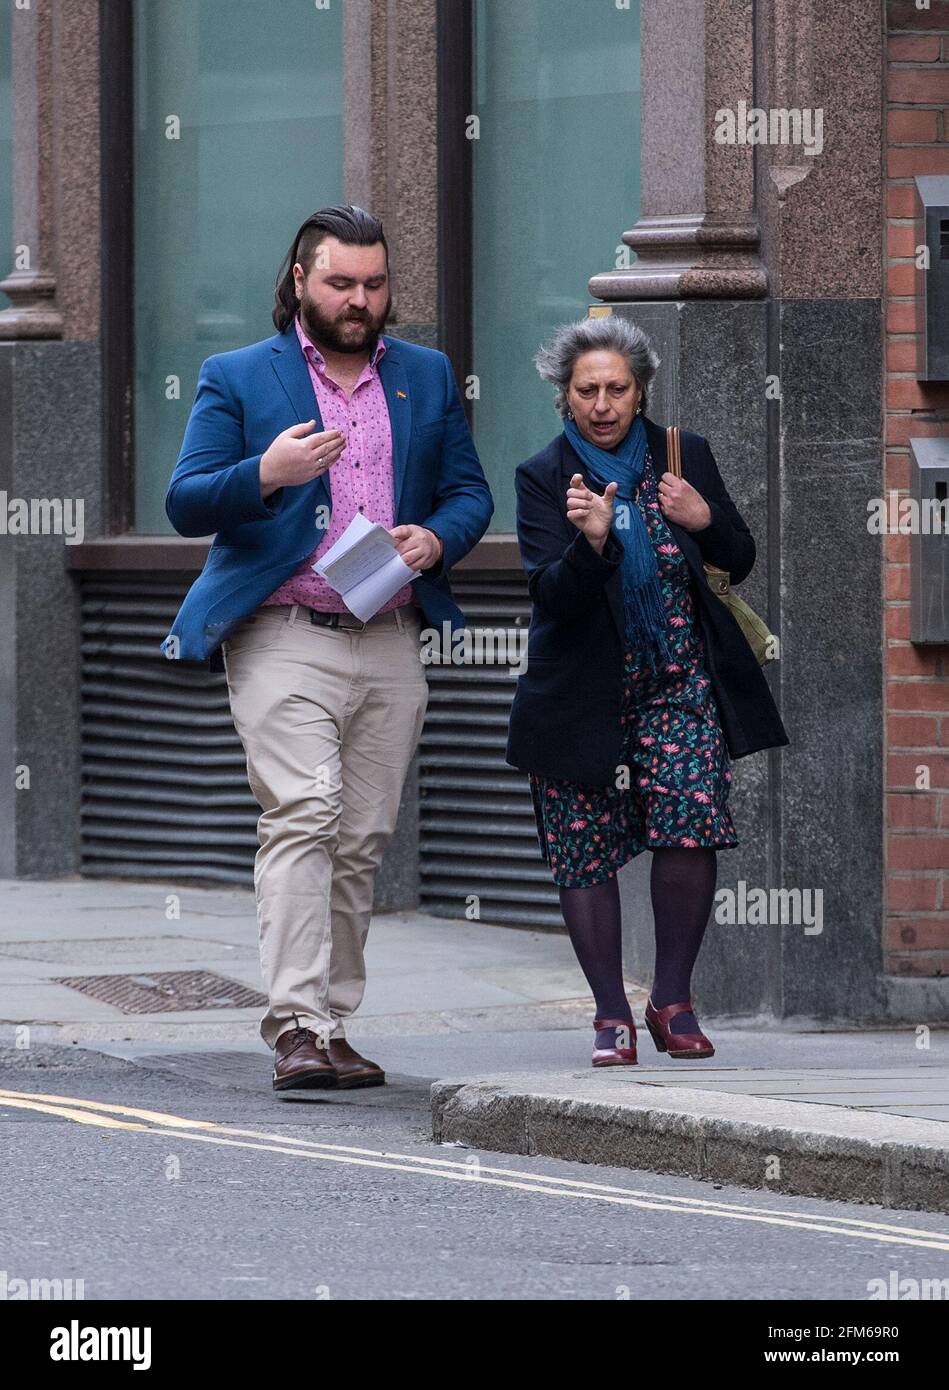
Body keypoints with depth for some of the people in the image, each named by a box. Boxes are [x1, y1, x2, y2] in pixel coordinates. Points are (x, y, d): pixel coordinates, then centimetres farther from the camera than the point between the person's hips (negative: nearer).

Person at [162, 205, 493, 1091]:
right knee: (301, 819, -18)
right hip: (283, 643, -4)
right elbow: (185, 504, 1)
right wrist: (265, 475, -18)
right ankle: (296, 1027, -24)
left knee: (362, 841, 4)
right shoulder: (236, 379, 6)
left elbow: (469, 492, 18)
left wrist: (436, 538, -6)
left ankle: (331, 1024, 12)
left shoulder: (428, 378, 16)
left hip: (391, 647, 4)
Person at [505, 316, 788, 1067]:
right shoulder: (543, 478, -3)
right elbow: (553, 595, -12)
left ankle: (673, 999, -3)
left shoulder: (685, 455, 5)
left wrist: (705, 520, -10)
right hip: (584, 692, -1)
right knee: (586, 854, 0)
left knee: (691, 828, -16)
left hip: (679, 687, 1)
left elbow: (741, 561, 11)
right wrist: (591, 541, -31)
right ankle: (612, 1015, 11)